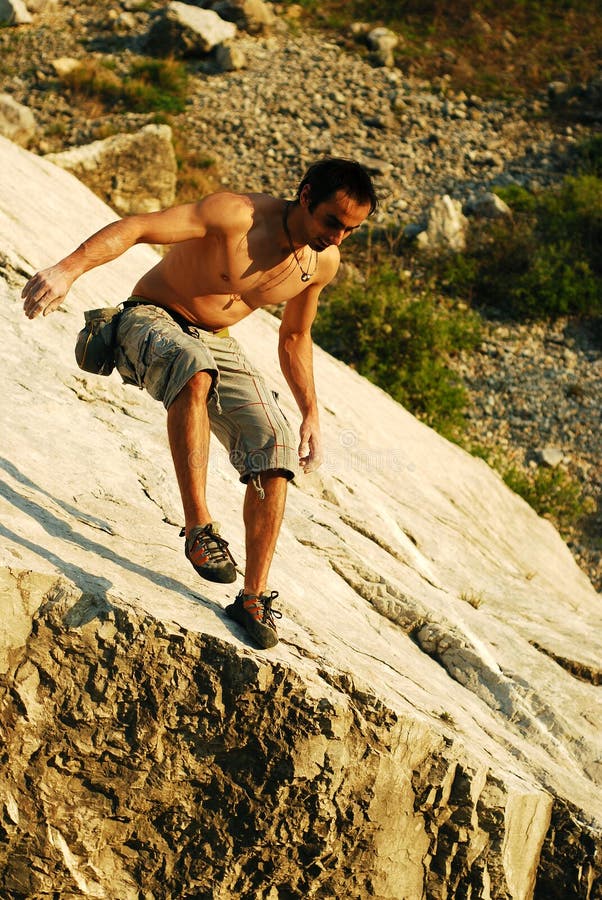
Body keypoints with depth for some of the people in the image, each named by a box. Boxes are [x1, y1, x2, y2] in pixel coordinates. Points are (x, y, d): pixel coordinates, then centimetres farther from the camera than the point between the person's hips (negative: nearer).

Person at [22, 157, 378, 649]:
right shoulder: (237, 215, -24)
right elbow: (134, 227, -32)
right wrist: (68, 269, -47)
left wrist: (311, 415, 12)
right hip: (152, 321, -6)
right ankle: (199, 528, -37)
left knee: (276, 450, -12)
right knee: (194, 369, -41)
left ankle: (254, 598, -2)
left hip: (217, 344, 6)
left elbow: (294, 338, 14)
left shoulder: (323, 263, -3)